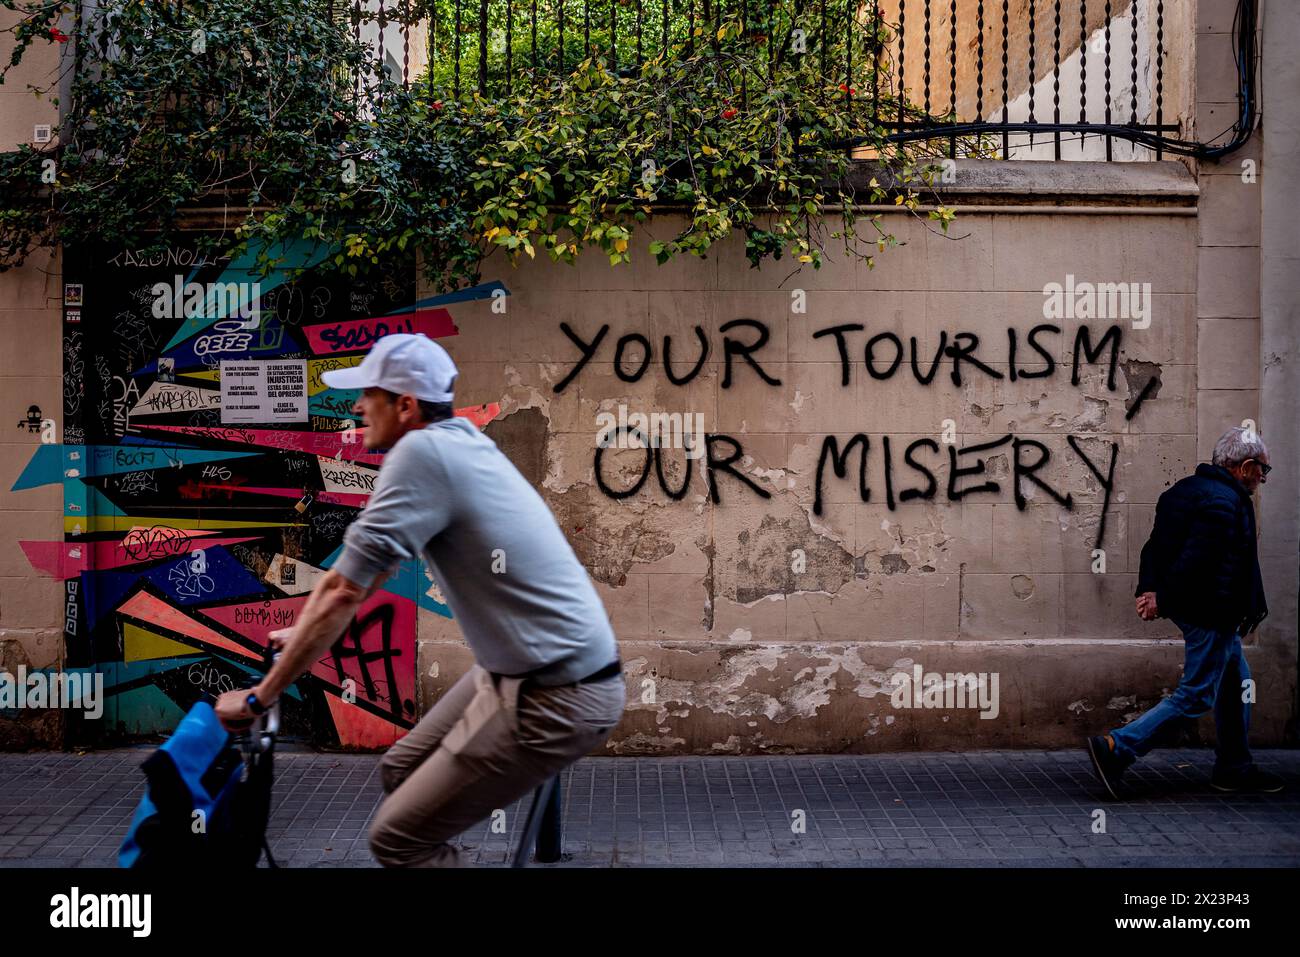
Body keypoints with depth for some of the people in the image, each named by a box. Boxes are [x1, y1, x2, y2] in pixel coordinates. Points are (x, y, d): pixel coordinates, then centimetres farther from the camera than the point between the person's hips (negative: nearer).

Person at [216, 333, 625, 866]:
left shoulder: (423, 452, -18)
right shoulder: (458, 439, 9)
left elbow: (343, 592, -16)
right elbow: (372, 564, 22)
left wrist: (258, 698, -6)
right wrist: (305, 632, 29)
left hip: (557, 699, -9)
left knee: (398, 838, -1)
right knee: (400, 774, 20)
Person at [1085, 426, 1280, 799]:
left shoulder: (1186, 489, 13)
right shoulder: (1224, 503, -19)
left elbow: (1155, 546, 9)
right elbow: (1194, 561, -26)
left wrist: (1148, 589, 1)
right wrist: (1163, 600, -19)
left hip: (1211, 614, 11)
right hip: (1211, 614, -11)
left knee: (1235, 684, 19)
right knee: (1195, 695, -5)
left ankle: (1234, 768, 28)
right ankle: (1116, 748, -8)